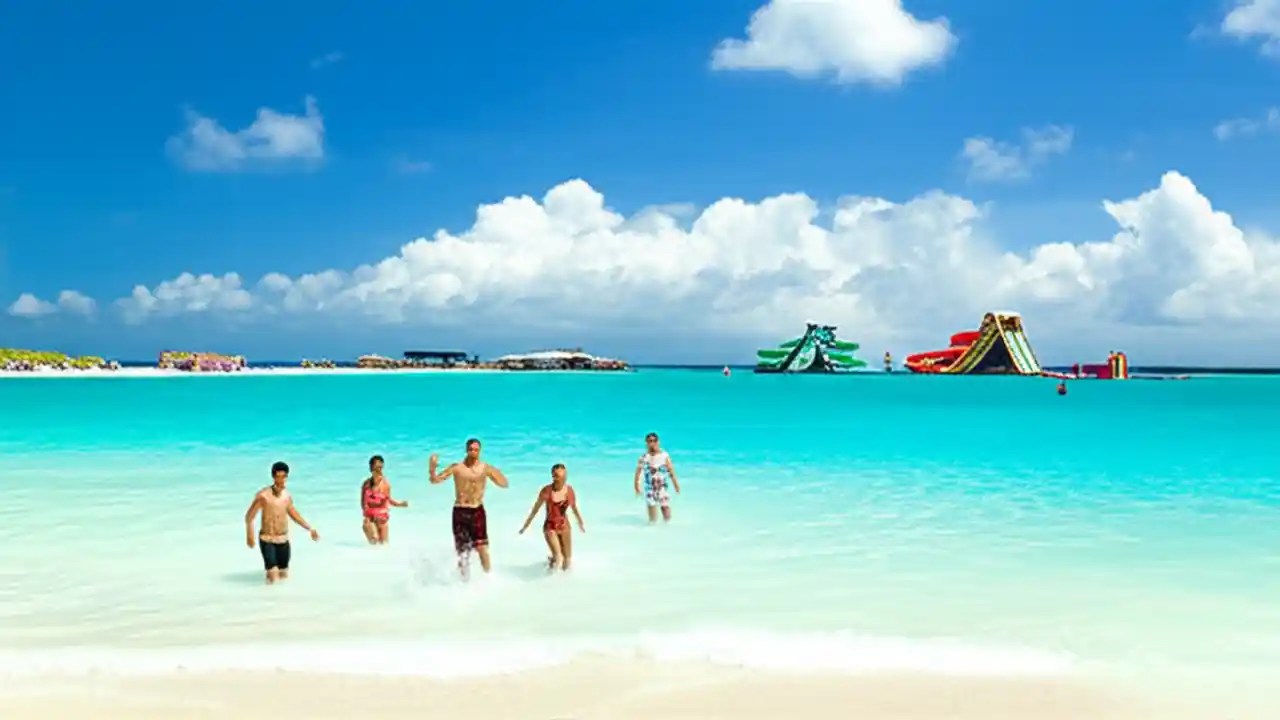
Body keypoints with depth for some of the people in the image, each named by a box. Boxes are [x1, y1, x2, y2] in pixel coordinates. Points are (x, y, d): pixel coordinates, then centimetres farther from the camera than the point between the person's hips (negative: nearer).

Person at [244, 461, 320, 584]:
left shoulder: (287, 495, 2)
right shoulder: (263, 495, -15)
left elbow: (294, 514, 17)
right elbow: (249, 516, -11)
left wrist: (310, 529, 12)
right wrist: (250, 536, -22)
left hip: (283, 539, 5)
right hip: (267, 539, -5)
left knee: (284, 575, 11)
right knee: (273, 576, -15)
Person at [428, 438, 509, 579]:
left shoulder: (485, 468, -1)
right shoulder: (456, 467, -2)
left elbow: (504, 484, -3)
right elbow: (435, 480, -4)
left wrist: (499, 474, -25)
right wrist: (432, 469, -25)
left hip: (477, 511, -1)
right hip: (460, 511, 1)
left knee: (482, 548, -7)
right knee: (462, 549, 8)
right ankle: (465, 578, 25)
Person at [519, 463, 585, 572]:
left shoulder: (569, 490, -7)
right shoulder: (547, 490, -17)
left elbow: (574, 508, 10)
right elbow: (535, 509, -7)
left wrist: (580, 523, 22)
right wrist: (525, 526, -1)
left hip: (565, 526, 4)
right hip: (550, 527, -4)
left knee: (566, 563, 9)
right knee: (558, 558, -22)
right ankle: (551, 561, 12)